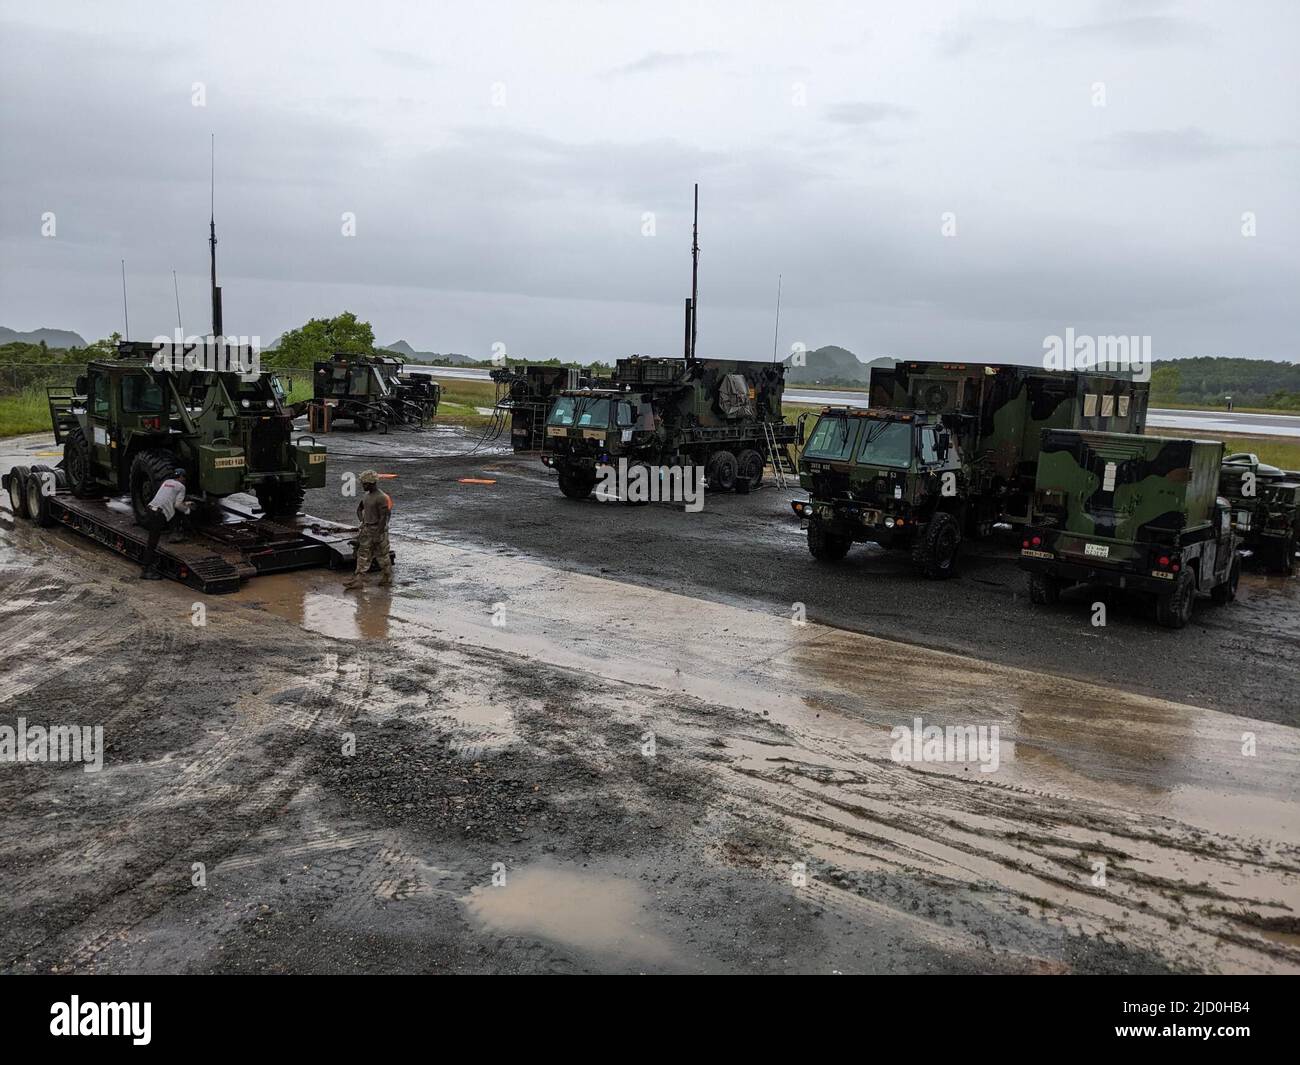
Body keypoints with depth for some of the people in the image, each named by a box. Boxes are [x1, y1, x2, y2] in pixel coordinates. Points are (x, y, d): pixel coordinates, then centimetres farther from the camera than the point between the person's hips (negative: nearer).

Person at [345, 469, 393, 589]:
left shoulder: (381, 498, -18)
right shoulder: (366, 495, 8)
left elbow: (383, 517, -21)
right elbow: (359, 509, 26)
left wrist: (378, 534, -22)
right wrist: (362, 520, 11)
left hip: (378, 529, -8)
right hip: (366, 529, 8)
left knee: (382, 555, 4)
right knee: (363, 554, 5)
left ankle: (388, 577, 19)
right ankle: (357, 578, 4)